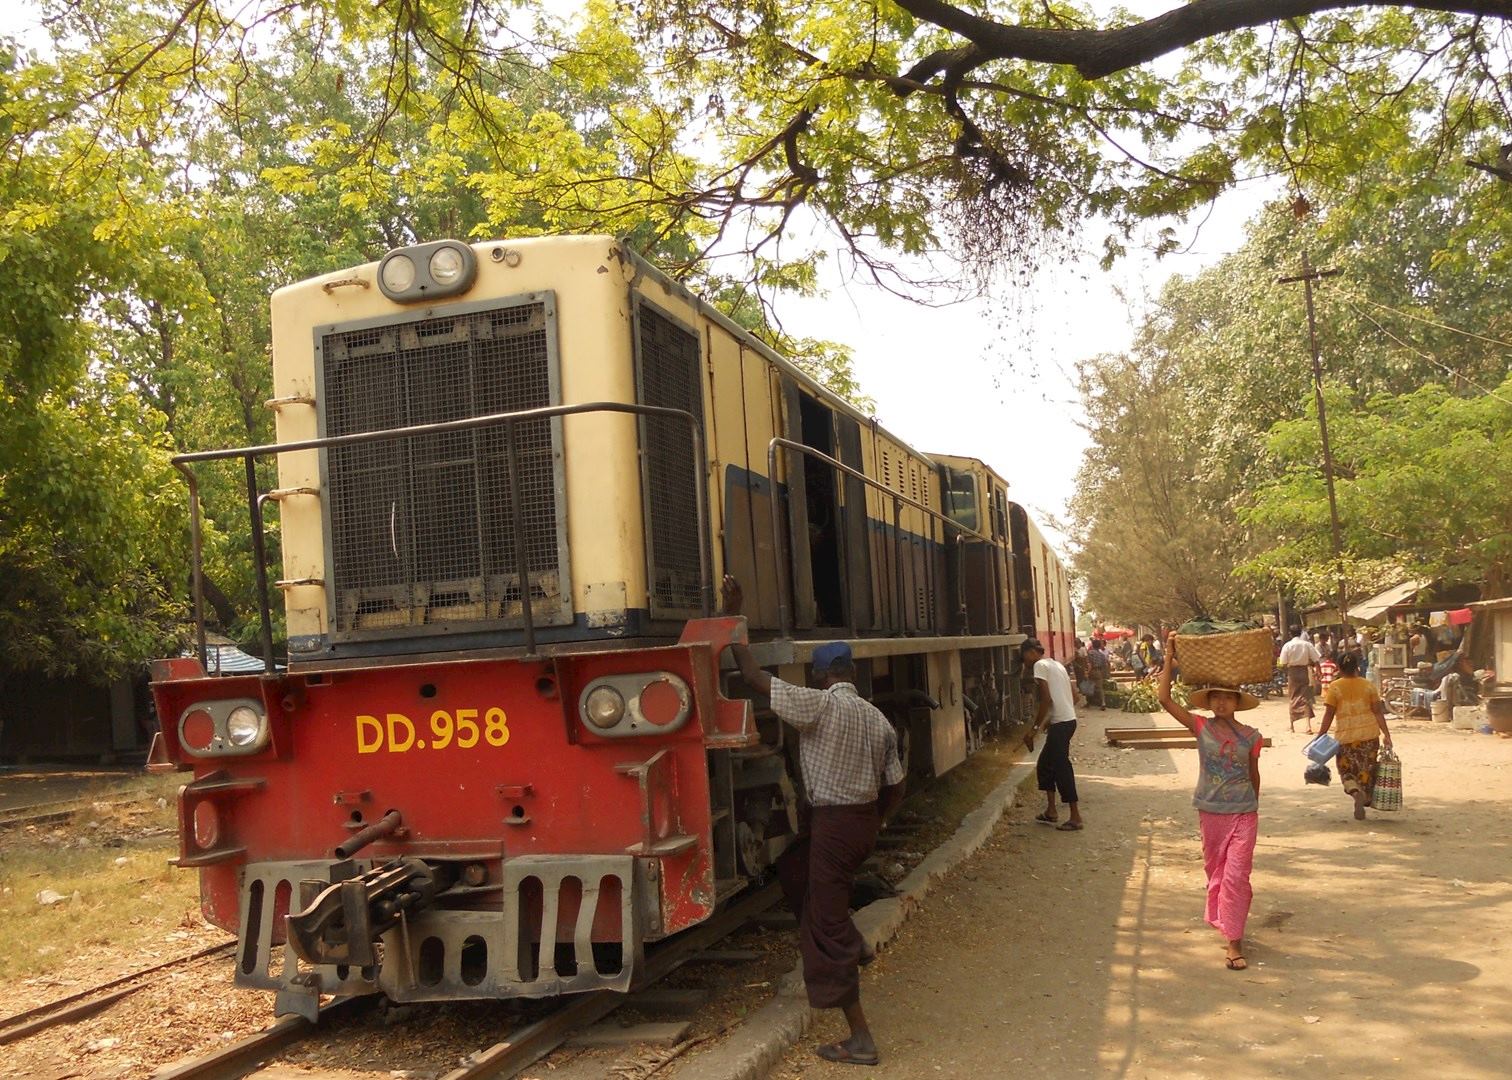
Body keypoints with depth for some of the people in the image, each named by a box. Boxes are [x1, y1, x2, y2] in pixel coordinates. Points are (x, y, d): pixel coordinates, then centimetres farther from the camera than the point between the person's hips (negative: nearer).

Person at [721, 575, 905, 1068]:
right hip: (865, 820, 8)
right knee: (792, 867, 31)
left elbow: (753, 676, -16)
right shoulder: (879, 720, 7)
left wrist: (733, 619, -9)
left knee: (827, 933, 1)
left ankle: (861, 1041, 4)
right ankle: (854, 944, 29)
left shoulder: (819, 704, -14)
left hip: (833, 824, -8)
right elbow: (895, 788, 10)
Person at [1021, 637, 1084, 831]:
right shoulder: (1056, 665, 20)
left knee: (1062, 768, -4)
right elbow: (1073, 698, 21)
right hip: (1068, 720, 10)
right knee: (1044, 764, 17)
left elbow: (1046, 699, -17)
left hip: (1060, 723, -10)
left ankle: (1075, 817, -1)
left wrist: (1034, 729, -14)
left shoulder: (1040, 665, -7)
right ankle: (1051, 812, 21)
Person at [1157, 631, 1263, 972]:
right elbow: (1165, 699, -13)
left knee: (1236, 875, -8)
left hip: (1244, 814, -1)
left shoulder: (1250, 737, -3)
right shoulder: (1201, 727, -4)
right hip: (1211, 812, 1)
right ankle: (1225, 925, 34)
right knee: (1215, 873, 14)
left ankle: (1234, 942, -5)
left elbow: (1254, 775, 11)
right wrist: (1170, 660, -16)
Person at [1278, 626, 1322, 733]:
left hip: (1292, 673, 0)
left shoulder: (1287, 646, -8)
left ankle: (1292, 725, 20)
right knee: (1306, 698, 2)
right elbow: (1316, 660, -5)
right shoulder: (1307, 644, -5)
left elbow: (1283, 664, -8)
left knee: (1293, 698, 12)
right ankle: (1308, 725, -11)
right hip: (1305, 672, 0)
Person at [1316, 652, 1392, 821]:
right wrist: (1386, 734, 1)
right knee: (1366, 770, 15)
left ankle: (1356, 792, -16)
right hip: (1369, 735, 2)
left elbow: (1329, 714, -8)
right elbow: (1378, 712, -1)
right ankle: (1365, 800, 17)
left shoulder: (1335, 687, -6)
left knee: (1346, 771, 10)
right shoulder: (1368, 685, 2)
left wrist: (1320, 736, -3)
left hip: (1346, 736, -2)